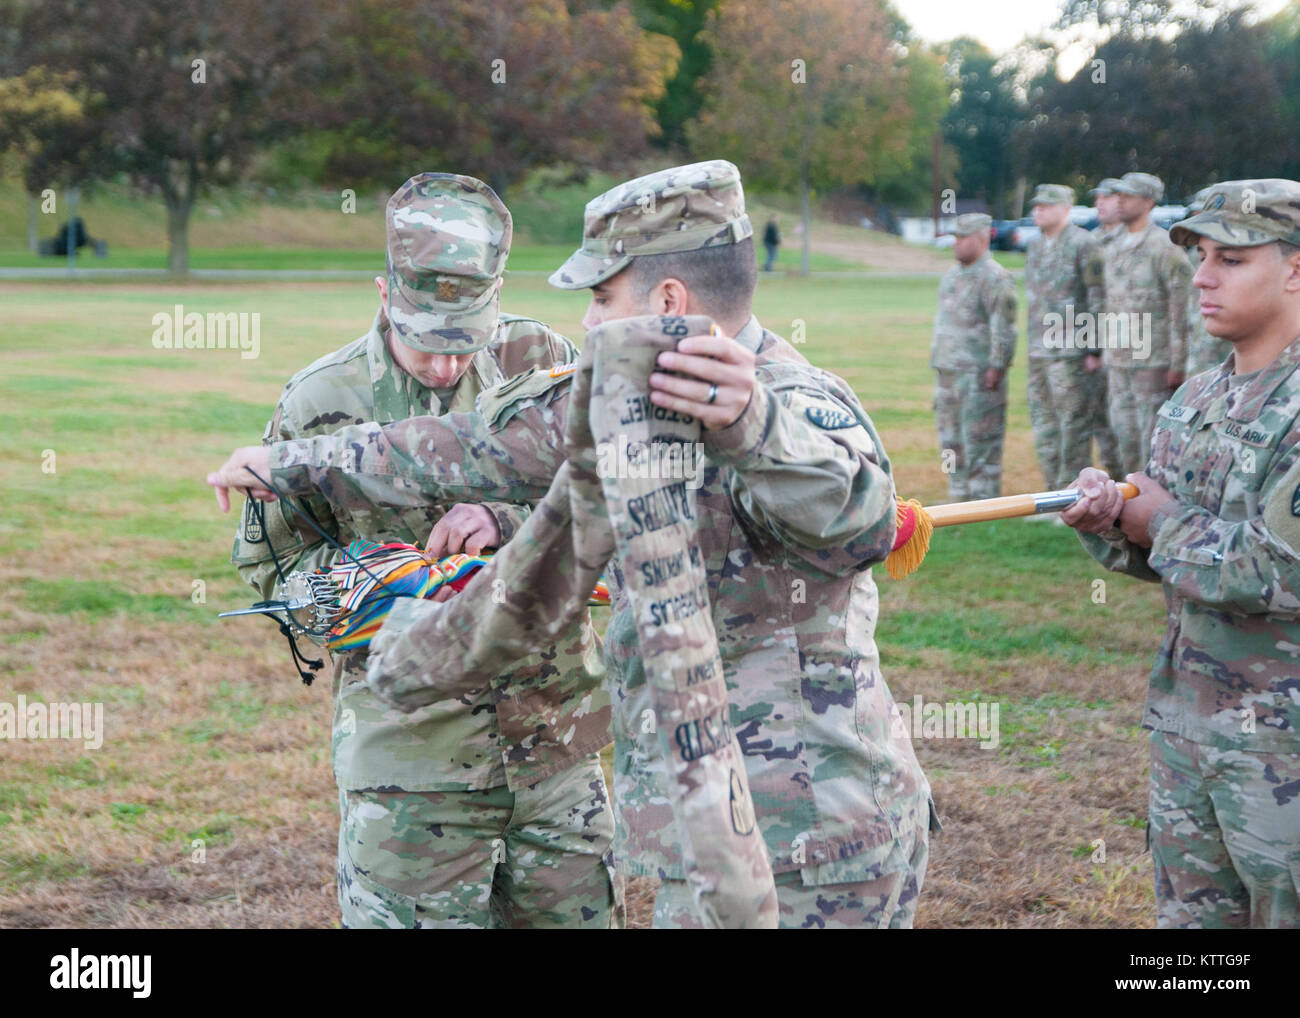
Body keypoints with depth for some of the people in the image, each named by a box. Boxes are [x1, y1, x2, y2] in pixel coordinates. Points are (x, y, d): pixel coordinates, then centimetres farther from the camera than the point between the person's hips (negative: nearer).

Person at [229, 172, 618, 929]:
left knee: (581, 912, 13)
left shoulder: (540, 360, -1)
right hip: (407, 756, -2)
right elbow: (270, 563, 4)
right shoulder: (321, 403, -4)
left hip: (558, 745, 2)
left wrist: (509, 521, -21)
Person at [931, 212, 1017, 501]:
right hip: (947, 371, 9)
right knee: (951, 440, 12)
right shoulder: (952, 276, 17)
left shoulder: (994, 278, -11)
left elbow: (1004, 329, -16)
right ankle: (958, 497, 19)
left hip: (978, 375, -9)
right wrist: (937, 364, 19)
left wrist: (996, 368, -18)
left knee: (981, 444, -6)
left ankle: (985, 500, -2)